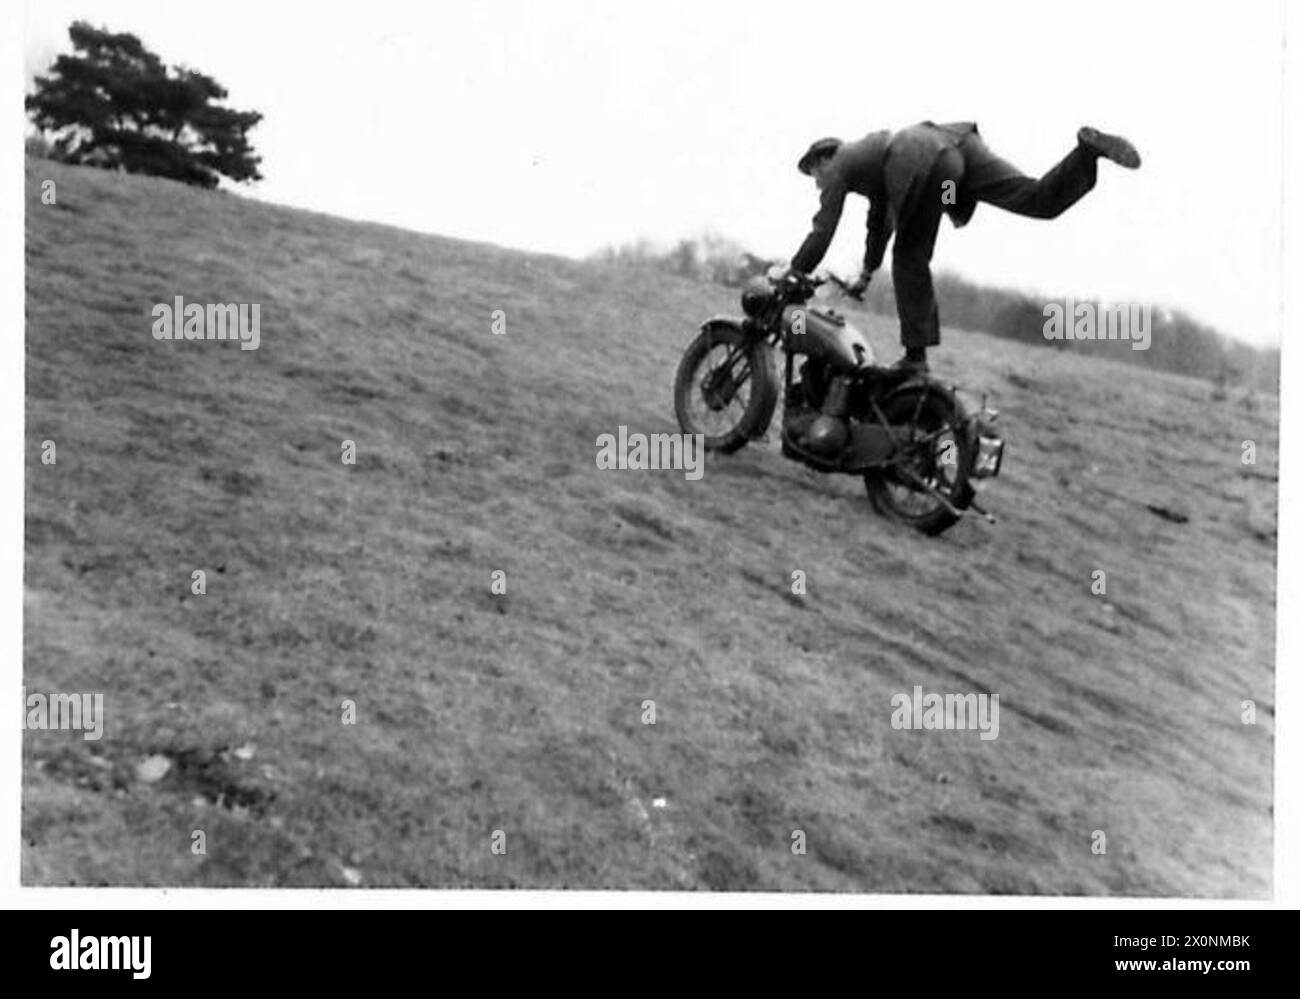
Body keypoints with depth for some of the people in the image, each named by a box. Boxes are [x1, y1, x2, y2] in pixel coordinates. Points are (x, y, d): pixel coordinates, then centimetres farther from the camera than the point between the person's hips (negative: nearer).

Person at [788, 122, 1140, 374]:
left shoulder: (839, 167, 21)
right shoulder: (866, 154, 42)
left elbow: (821, 235, 15)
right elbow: (880, 220, 55)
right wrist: (866, 274, 66)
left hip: (925, 165, -7)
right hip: (956, 141, 7)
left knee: (910, 257, 6)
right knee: (1039, 201, -5)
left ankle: (916, 355, 6)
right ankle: (1089, 149, -28)